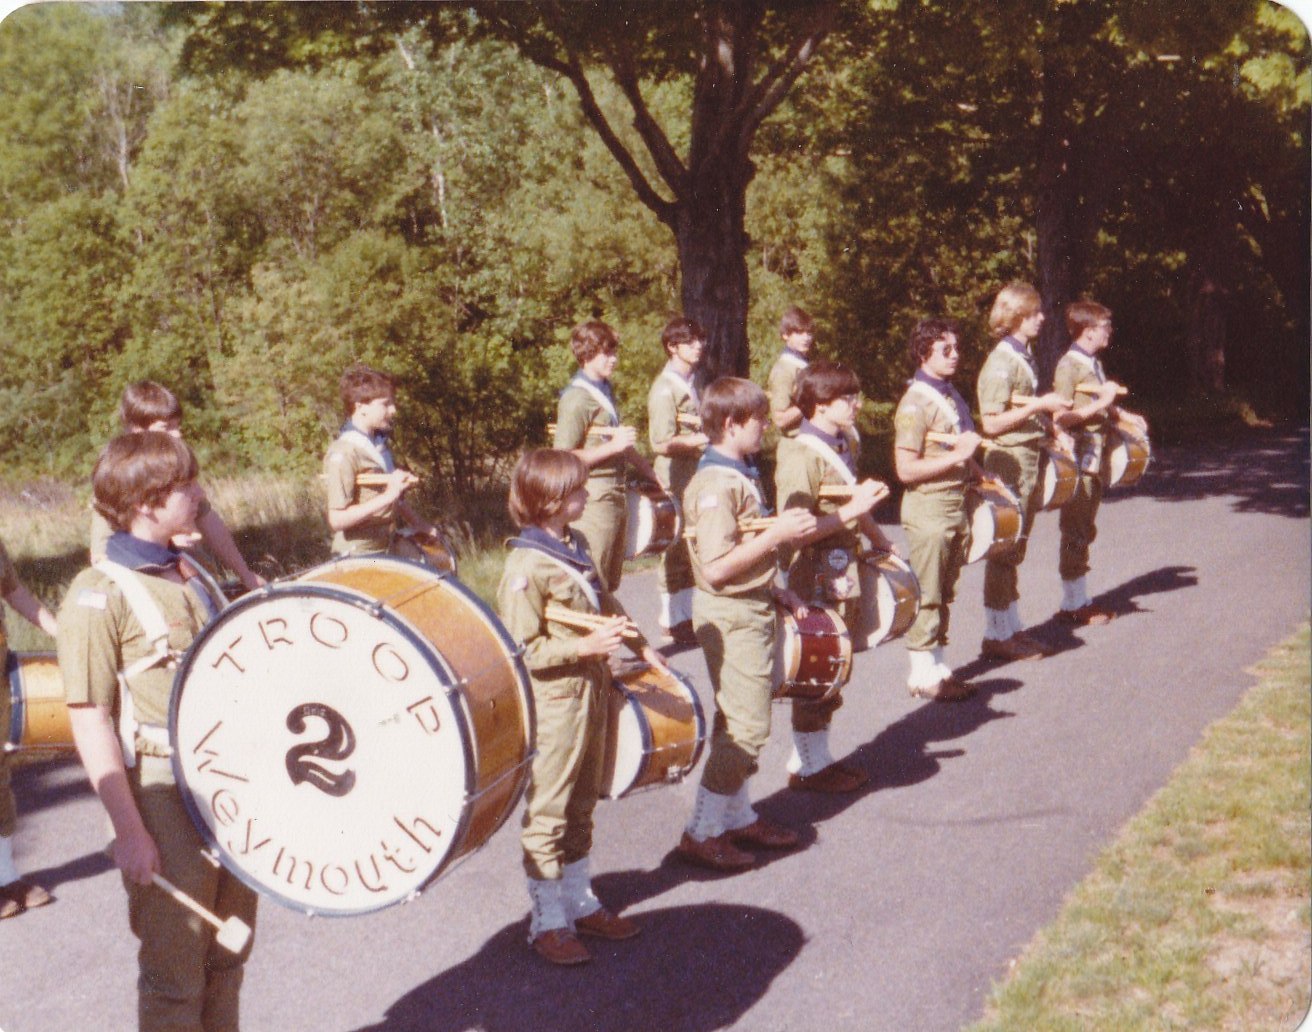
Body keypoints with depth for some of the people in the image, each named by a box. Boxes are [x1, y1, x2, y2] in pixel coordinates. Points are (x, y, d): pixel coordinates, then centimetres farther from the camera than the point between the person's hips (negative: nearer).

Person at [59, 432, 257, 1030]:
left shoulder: (190, 576, 10)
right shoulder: (98, 595, -14)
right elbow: (89, 722, -16)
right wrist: (129, 831, -18)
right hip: (165, 806, -7)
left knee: (226, 959, 18)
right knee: (175, 978, 6)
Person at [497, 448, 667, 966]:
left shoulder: (575, 545, 8)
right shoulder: (526, 566, -19)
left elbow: (604, 602, 23)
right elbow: (521, 650, -20)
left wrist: (640, 645, 19)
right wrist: (585, 646, -24)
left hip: (590, 691, 9)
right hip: (553, 701, -9)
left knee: (581, 807, 18)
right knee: (548, 813, 3)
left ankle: (579, 903, 30)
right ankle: (548, 922, 13)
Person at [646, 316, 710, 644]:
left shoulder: (690, 383, 16)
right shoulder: (665, 388, -13)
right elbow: (662, 443, -19)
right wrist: (705, 438, -19)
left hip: (696, 476, 9)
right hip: (676, 479, -9)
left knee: (692, 551, 13)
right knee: (677, 551, -3)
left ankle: (686, 615, 22)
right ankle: (672, 620, 7)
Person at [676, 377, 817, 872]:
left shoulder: (740, 476, 11)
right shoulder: (716, 486, -21)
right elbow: (717, 568, -27)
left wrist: (776, 591, 16)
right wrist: (777, 534, -24)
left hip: (750, 610, 10)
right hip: (730, 616, -10)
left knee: (738, 721, 18)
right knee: (748, 725, -7)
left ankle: (737, 817, 30)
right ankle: (702, 833, 2)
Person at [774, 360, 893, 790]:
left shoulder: (844, 445, 9)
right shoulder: (800, 457, -20)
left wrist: (879, 539, 24)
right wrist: (851, 512, -27)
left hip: (843, 574, 9)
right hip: (814, 581, -9)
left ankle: (816, 756, 28)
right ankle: (807, 766, 15)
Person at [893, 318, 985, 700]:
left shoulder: (952, 396, 12)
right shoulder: (915, 403, -15)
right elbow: (906, 469, -21)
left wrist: (979, 475, 12)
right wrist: (956, 456, -23)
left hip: (956, 505, 9)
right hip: (929, 510, -8)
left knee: (945, 593, 15)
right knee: (926, 596, 0)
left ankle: (938, 667, 25)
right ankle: (922, 675, 9)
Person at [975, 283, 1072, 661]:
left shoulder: (1024, 356, 13)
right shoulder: (1001, 362, -16)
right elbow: (991, 423, -21)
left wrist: (1053, 429, 9)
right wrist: (1040, 405, -20)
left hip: (1029, 461, 9)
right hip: (1008, 463, -9)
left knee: (1013, 552, 15)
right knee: (1003, 551, -3)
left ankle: (1012, 627, 24)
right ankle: (997, 635, 4)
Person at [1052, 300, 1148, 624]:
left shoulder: (1094, 364, 13)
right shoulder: (1069, 365, -15)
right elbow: (1061, 417, -22)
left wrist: (1124, 415, 10)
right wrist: (1101, 403, -21)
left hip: (1094, 459, 9)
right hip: (1077, 460, -9)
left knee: (1084, 530, 15)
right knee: (1075, 531, -2)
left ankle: (1081, 599, 24)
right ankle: (1071, 605, 5)